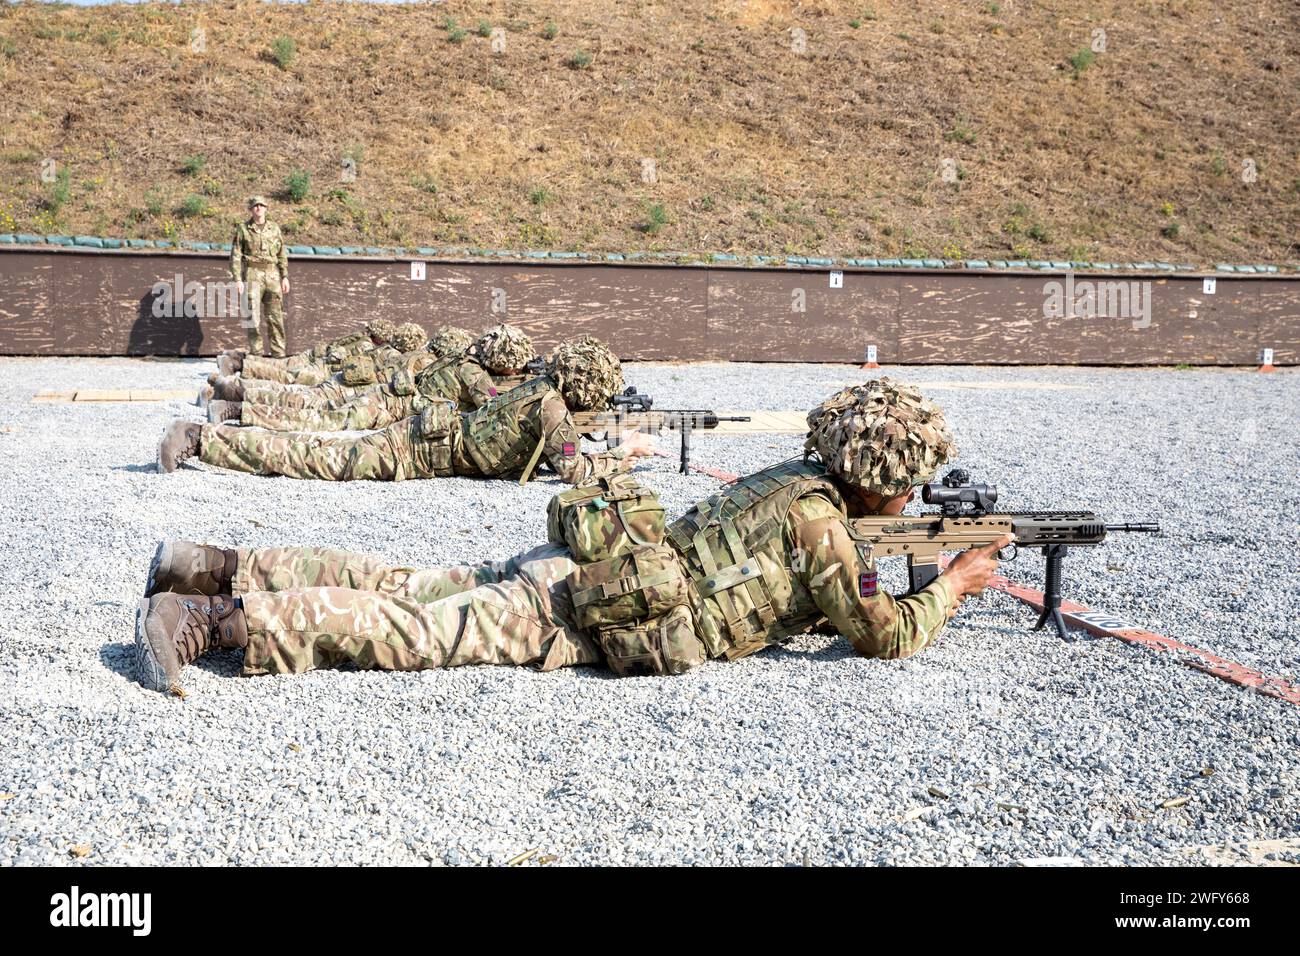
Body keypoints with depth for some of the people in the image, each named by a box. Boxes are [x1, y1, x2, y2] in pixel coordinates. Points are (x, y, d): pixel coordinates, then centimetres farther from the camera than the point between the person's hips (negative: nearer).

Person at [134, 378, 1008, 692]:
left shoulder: (796, 476, 17)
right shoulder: (817, 516, -11)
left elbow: (781, 594, 33)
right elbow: (885, 636, -9)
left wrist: (837, 593, 20)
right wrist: (951, 586, 7)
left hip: (585, 563, 8)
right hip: (585, 607, -8)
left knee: (400, 589, 8)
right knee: (412, 631, -13)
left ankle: (211, 568, 8)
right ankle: (207, 619, -16)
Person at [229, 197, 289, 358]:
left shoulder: (274, 228, 10)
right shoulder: (243, 229, 1)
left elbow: (282, 255, 13)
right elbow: (235, 256, -1)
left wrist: (285, 277, 6)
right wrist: (237, 280, -9)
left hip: (272, 275, 3)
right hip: (252, 274, -3)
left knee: (275, 316, 0)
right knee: (253, 316, -3)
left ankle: (278, 353, 3)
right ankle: (255, 352, 2)